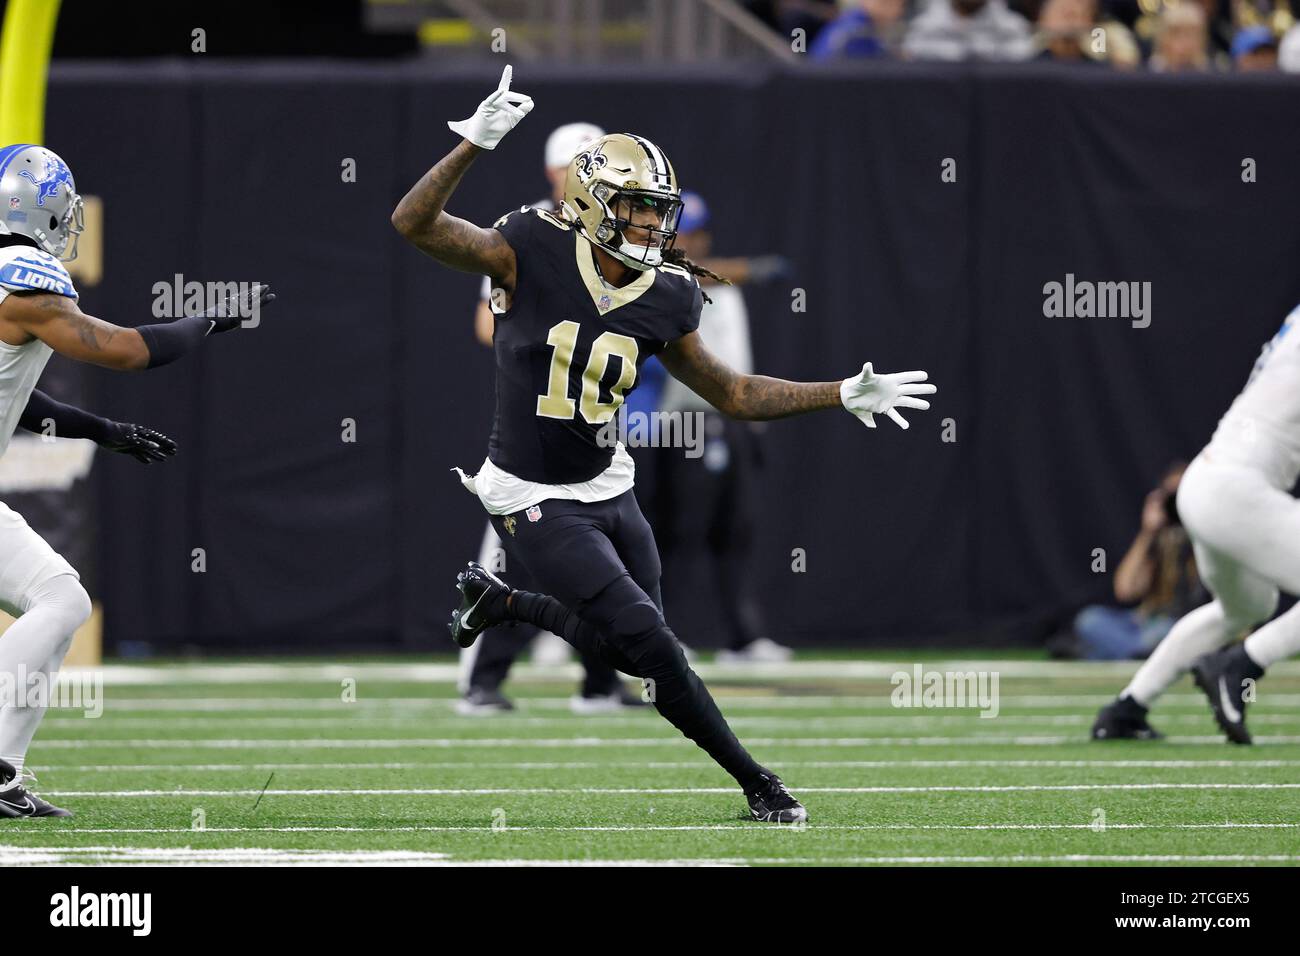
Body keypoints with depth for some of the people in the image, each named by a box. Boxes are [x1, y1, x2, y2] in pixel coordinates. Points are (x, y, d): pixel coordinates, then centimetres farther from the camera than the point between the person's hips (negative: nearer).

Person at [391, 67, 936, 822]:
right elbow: (415, 223, -26)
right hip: (537, 502, -6)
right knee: (651, 643, -12)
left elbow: (733, 393, 6)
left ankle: (497, 599, 41)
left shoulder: (662, 300, -4)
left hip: (607, 488, 6)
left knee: (624, 642, 18)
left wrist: (843, 395, -1)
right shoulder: (535, 255, -18)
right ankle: (755, 781, 2)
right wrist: (476, 143, -39)